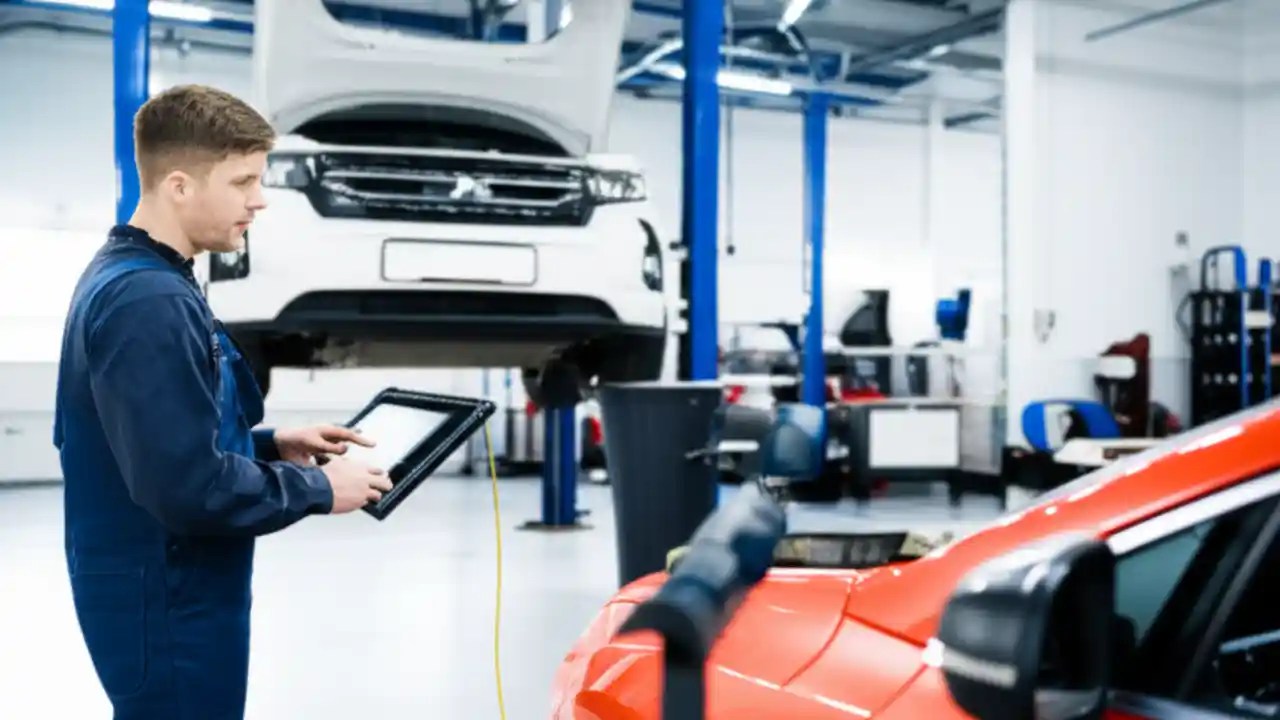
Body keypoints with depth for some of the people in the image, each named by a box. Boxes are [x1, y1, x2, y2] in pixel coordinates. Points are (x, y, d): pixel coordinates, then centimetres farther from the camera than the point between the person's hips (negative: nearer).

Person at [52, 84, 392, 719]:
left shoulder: (124, 278, 9)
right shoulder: (150, 301, -24)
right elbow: (189, 485, -28)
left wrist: (271, 443, 8)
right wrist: (317, 490, -16)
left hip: (164, 588, 10)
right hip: (167, 600, -10)